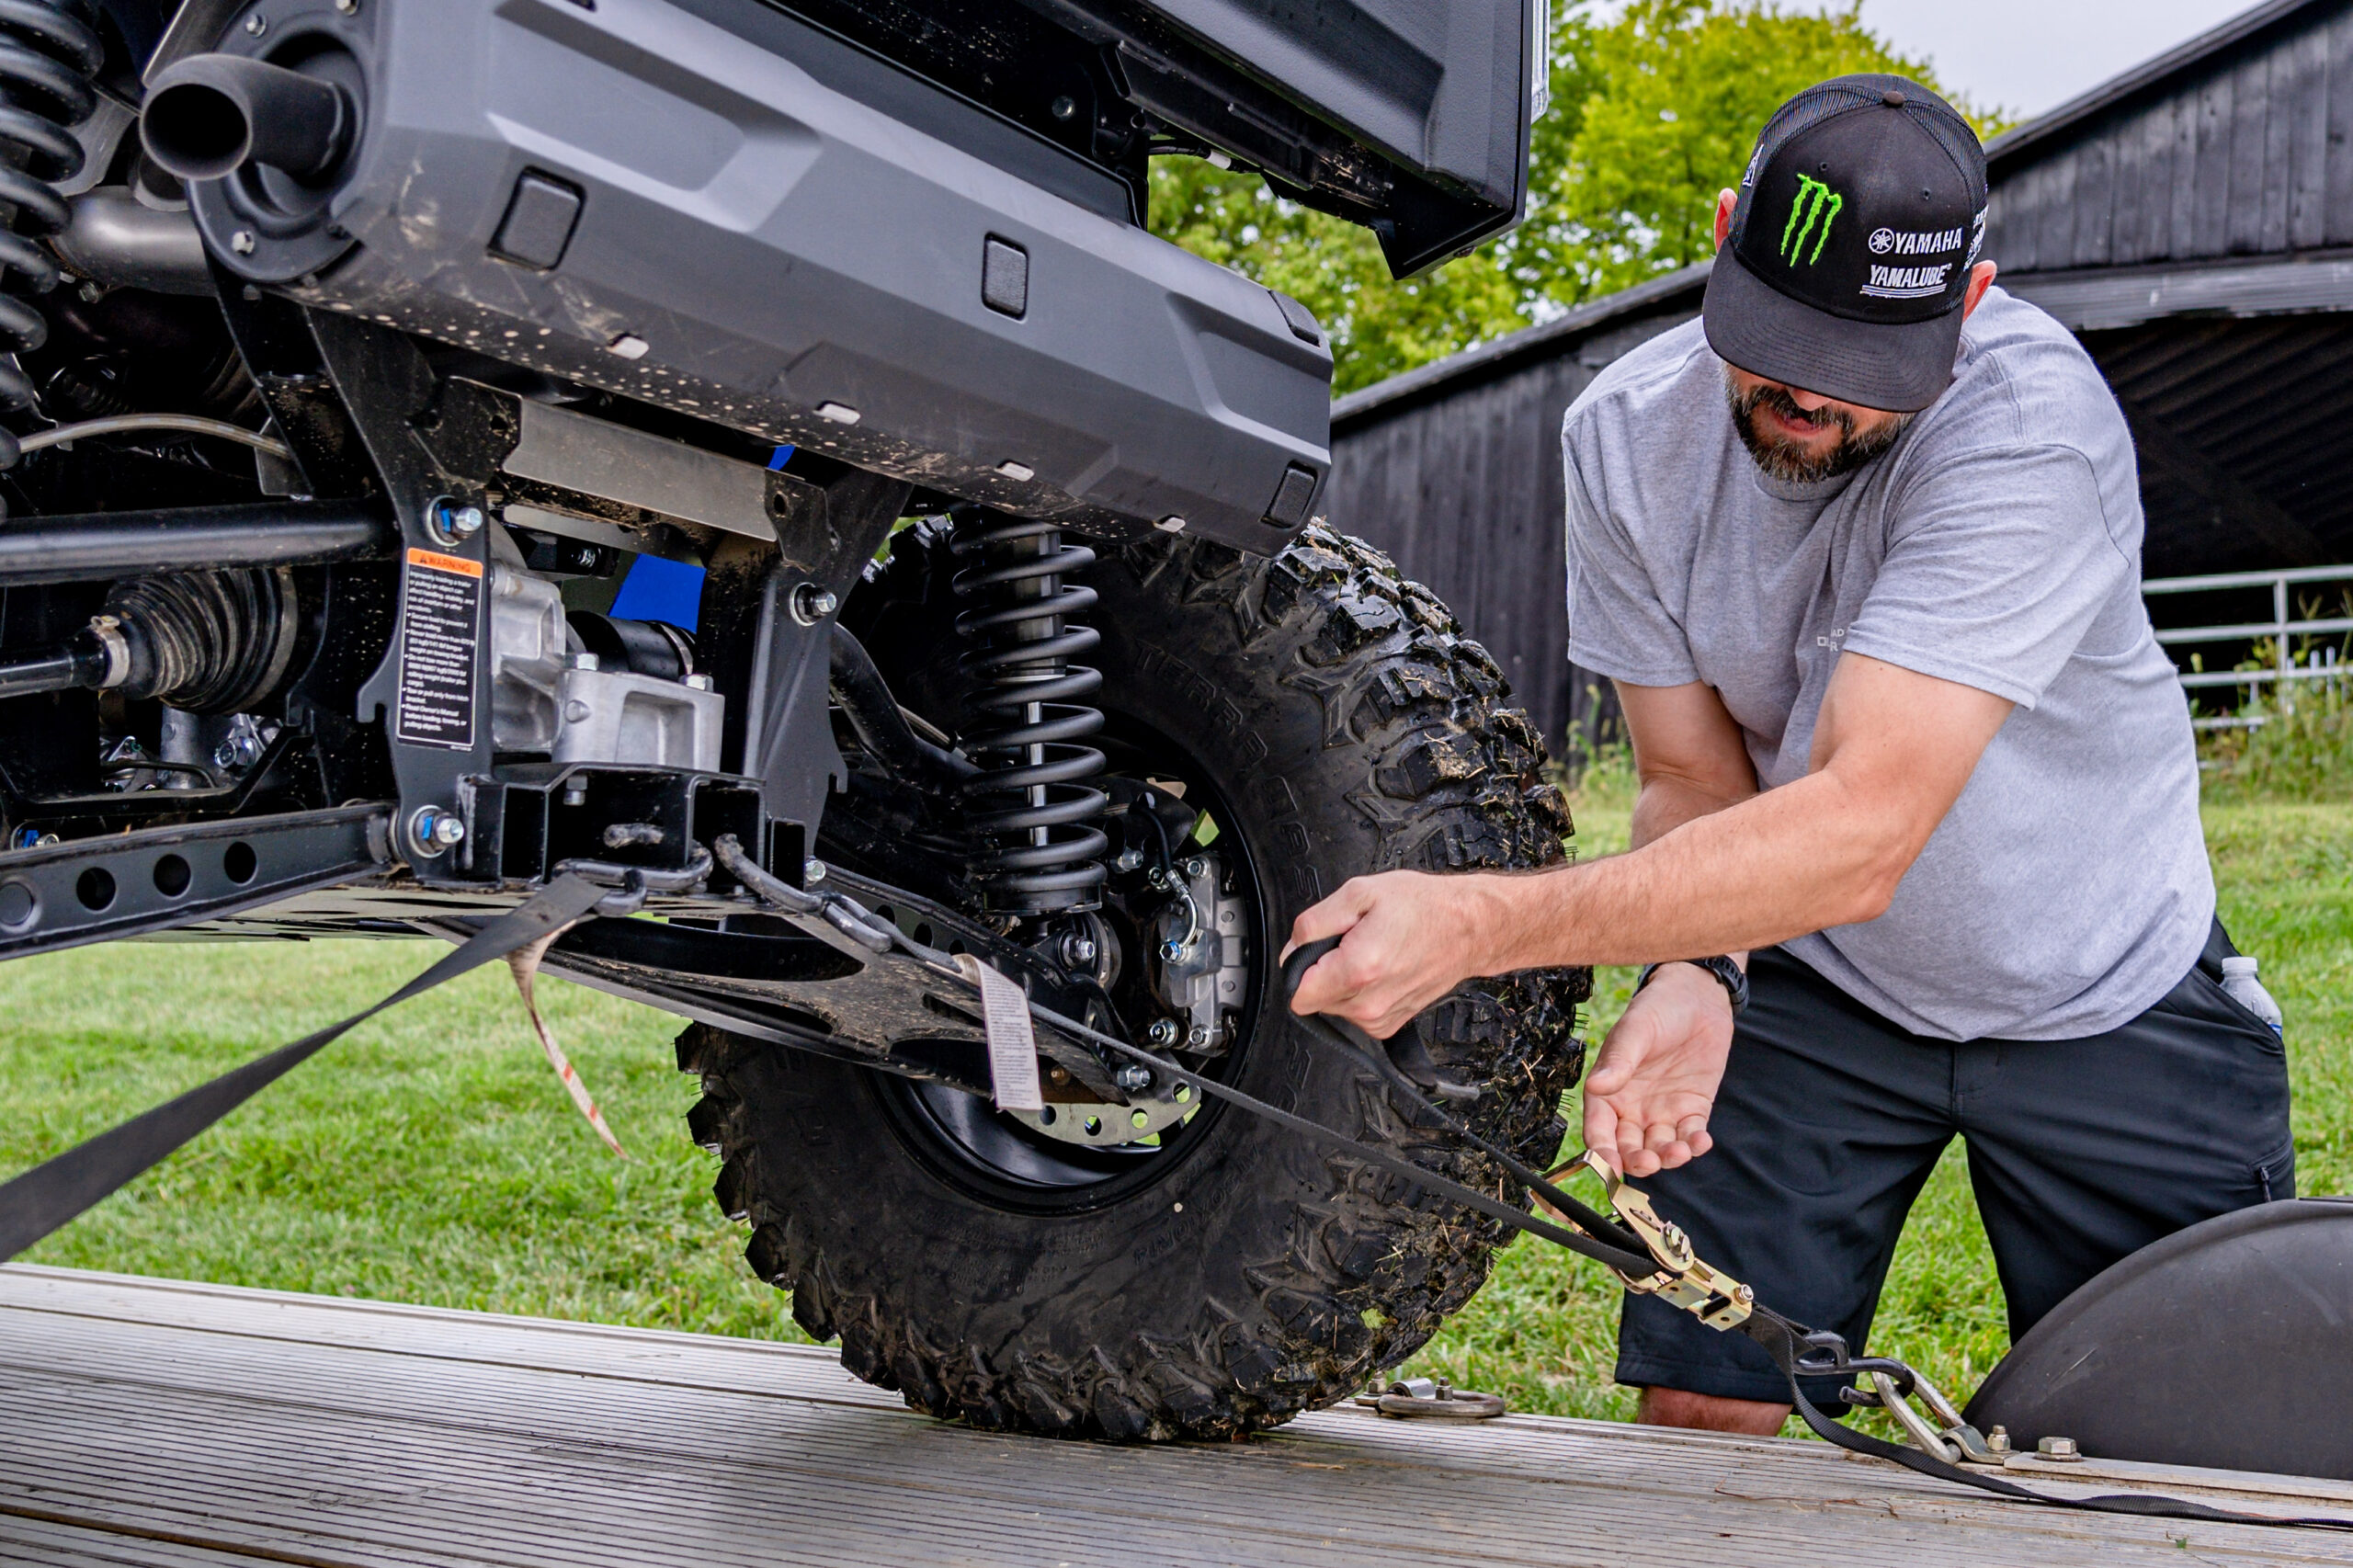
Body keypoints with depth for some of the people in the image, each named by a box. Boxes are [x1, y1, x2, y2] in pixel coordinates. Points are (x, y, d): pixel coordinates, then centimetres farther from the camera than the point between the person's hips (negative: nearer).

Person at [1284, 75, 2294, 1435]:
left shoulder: (2035, 427, -32)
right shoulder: (1629, 432, -16)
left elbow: (1859, 829, -40)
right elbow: (1694, 782, -8)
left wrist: (1477, 925, -45)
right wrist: (1689, 980, -30)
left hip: (2108, 1001, -2)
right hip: (1810, 985, 3)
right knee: (1699, 1413, -5)